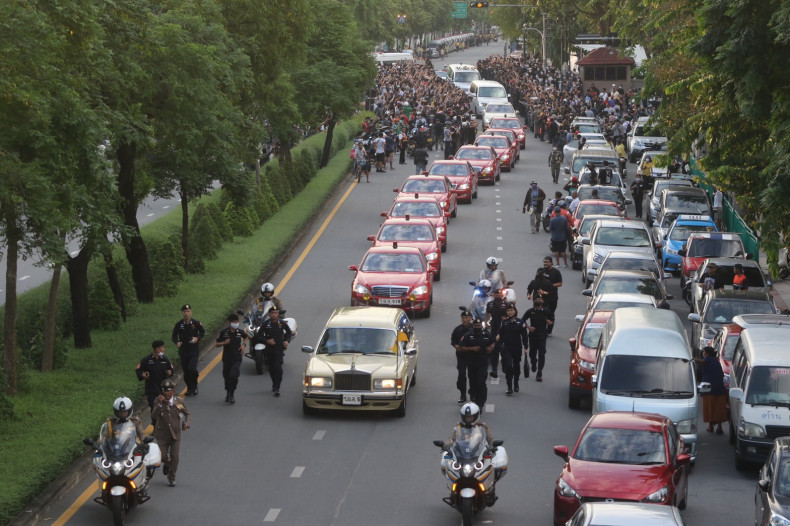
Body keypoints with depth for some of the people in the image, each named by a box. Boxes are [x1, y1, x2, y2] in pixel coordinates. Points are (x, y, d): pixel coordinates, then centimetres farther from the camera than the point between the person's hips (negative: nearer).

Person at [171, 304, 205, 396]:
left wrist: (197, 338, -10)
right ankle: (189, 389, 23)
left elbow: (203, 332, 10)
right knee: (186, 371, 5)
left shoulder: (196, 323, -5)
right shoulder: (179, 324, -2)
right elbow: (174, 336, 6)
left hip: (194, 350, -2)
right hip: (183, 350, 2)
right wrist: (177, 343, -15)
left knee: (192, 369, -17)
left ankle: (194, 387, 5)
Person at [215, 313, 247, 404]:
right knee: (227, 377, 11)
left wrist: (244, 345, 5)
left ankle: (231, 395, -3)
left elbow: (245, 337, 23)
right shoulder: (223, 332, -5)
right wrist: (224, 343, -18)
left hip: (237, 359, -1)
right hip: (226, 358, 1)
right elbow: (217, 344, 2)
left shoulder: (240, 332, 0)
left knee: (234, 376, -18)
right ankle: (228, 394, 33)